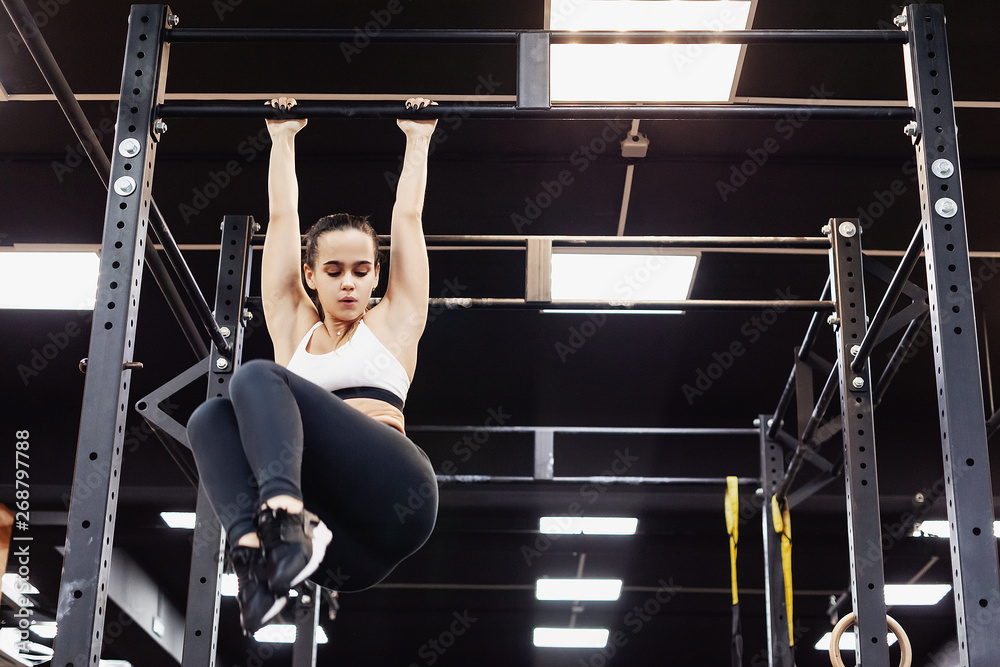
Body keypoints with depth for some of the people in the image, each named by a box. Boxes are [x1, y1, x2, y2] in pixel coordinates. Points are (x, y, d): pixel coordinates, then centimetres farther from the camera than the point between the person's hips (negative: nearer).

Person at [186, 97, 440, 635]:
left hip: (393, 493, -3)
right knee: (210, 419, -20)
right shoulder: (294, 328, 28)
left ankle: (285, 517, -50)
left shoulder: (392, 324, 23)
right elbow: (282, 218, 32)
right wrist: (283, 139, 40)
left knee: (257, 377, -21)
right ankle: (254, 544, -46)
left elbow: (408, 216, 27)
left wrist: (417, 139, 38)